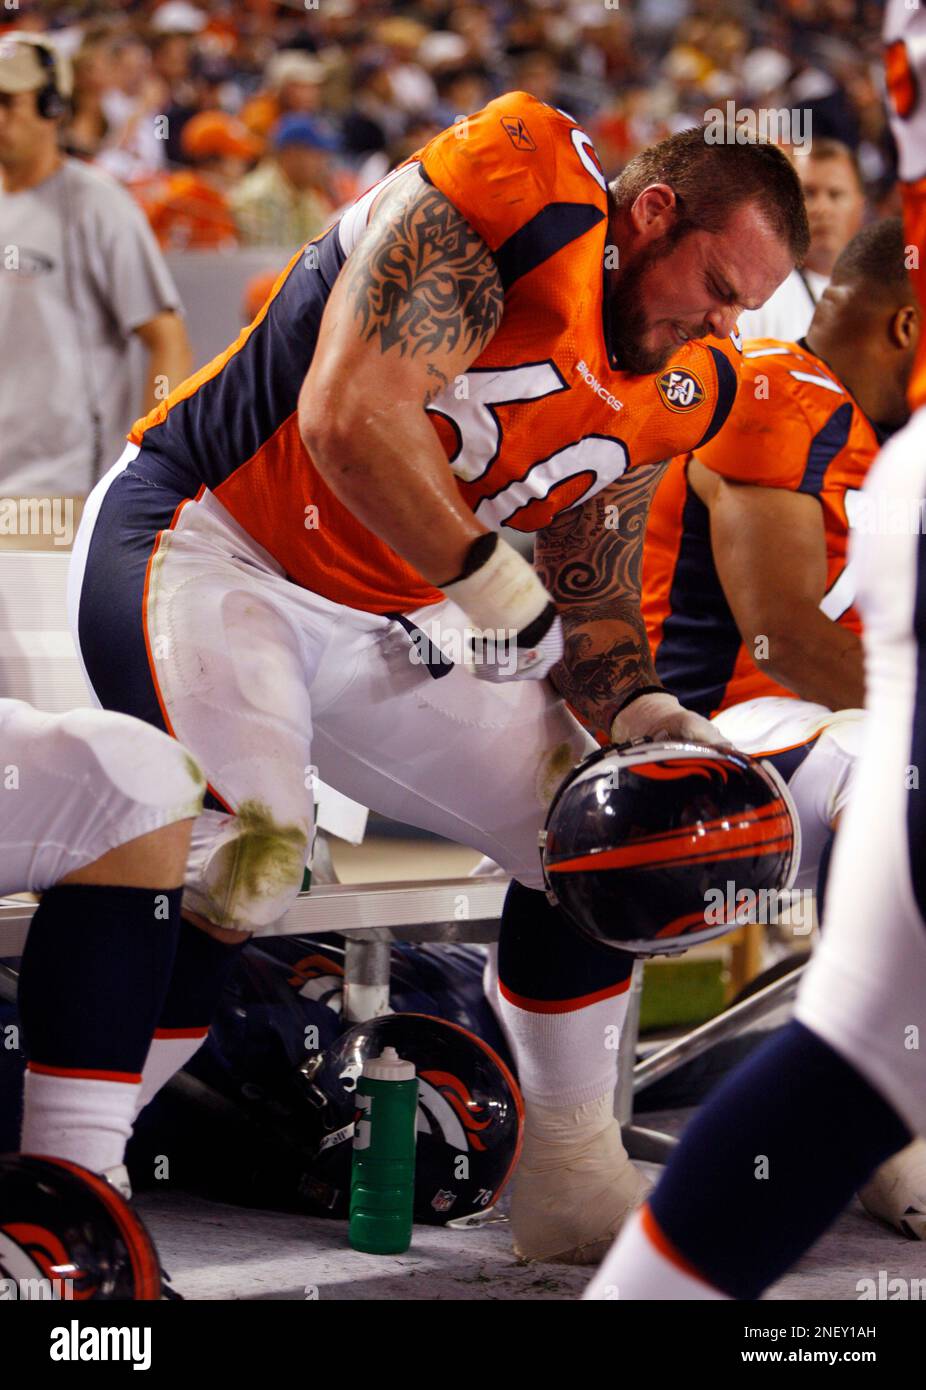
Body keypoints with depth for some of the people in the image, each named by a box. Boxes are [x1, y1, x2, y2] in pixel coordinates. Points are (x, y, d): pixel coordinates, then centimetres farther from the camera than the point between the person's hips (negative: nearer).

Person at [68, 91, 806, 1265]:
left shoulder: (671, 395, 6)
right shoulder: (516, 190, -21)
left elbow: (590, 598, 11)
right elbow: (348, 420, -29)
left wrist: (641, 714, -8)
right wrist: (482, 571, -21)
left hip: (386, 620, 9)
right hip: (204, 538, -9)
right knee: (241, 860, -30)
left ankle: (573, 1188, 22)